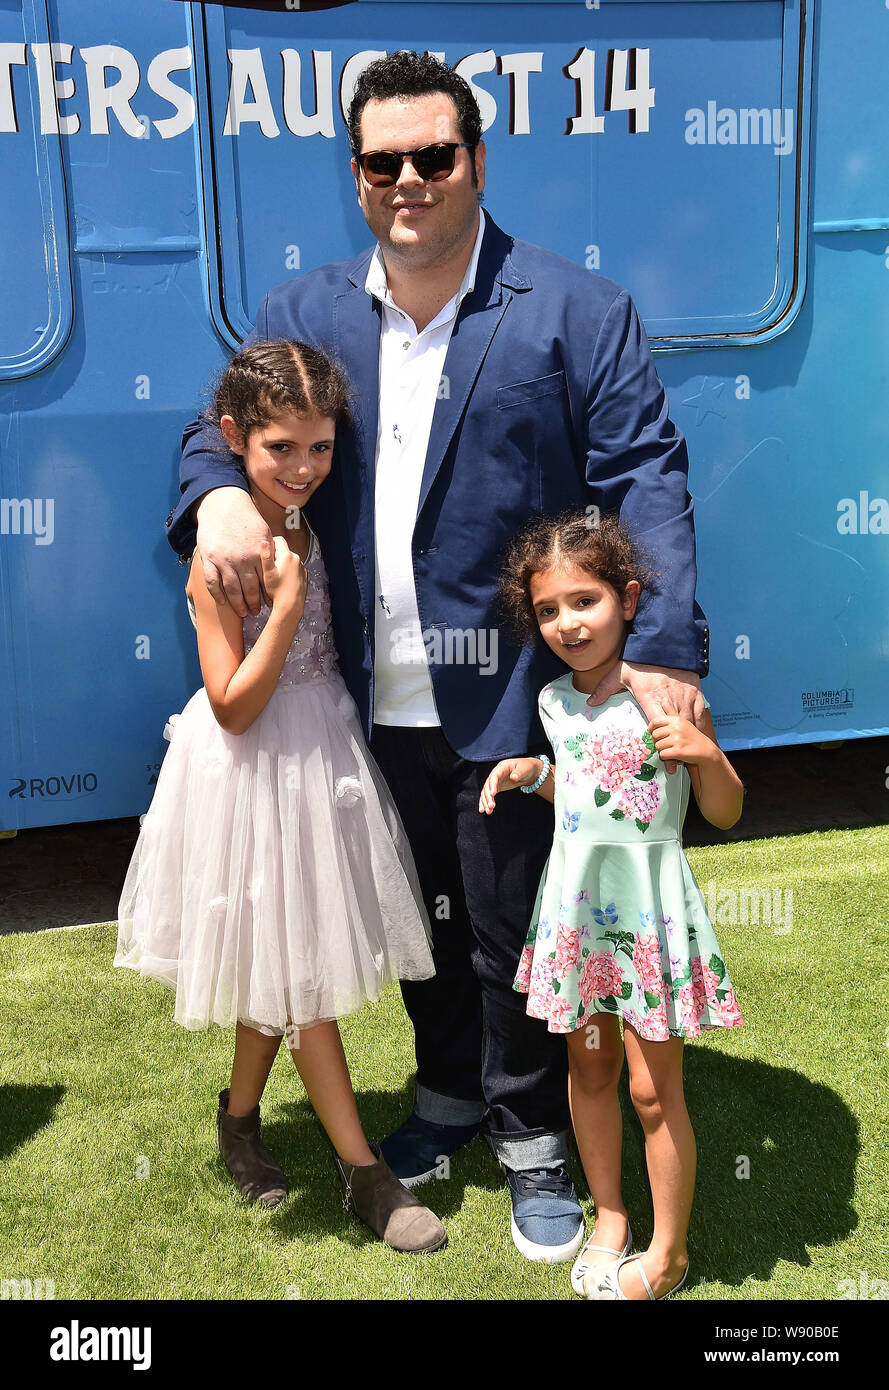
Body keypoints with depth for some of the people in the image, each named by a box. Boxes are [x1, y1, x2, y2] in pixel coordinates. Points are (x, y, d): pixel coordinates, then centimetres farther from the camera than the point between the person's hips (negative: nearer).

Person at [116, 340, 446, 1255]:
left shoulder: (304, 528, 1)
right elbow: (234, 707, -22)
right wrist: (288, 600, -27)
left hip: (317, 756, 8)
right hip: (256, 772, -8)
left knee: (280, 966, 19)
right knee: (300, 975, 5)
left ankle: (240, 1119, 41)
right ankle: (364, 1172, 17)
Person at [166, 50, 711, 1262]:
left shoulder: (577, 311, -3)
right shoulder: (301, 317, 8)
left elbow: (644, 479, -9)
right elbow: (224, 427, 11)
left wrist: (664, 648, -20)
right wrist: (218, 493, -15)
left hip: (508, 702, -4)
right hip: (374, 705, 4)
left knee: (511, 929, 9)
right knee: (418, 922, 20)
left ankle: (534, 1139, 32)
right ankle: (450, 1094, 44)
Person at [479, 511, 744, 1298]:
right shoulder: (555, 702, 3)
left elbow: (727, 814, -7)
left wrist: (708, 755, -25)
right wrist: (532, 772, 3)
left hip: (649, 908, -5)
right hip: (576, 905, 5)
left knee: (654, 1089, 4)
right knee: (588, 1069, 17)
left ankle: (669, 1254, 24)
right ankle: (610, 1218, 38)